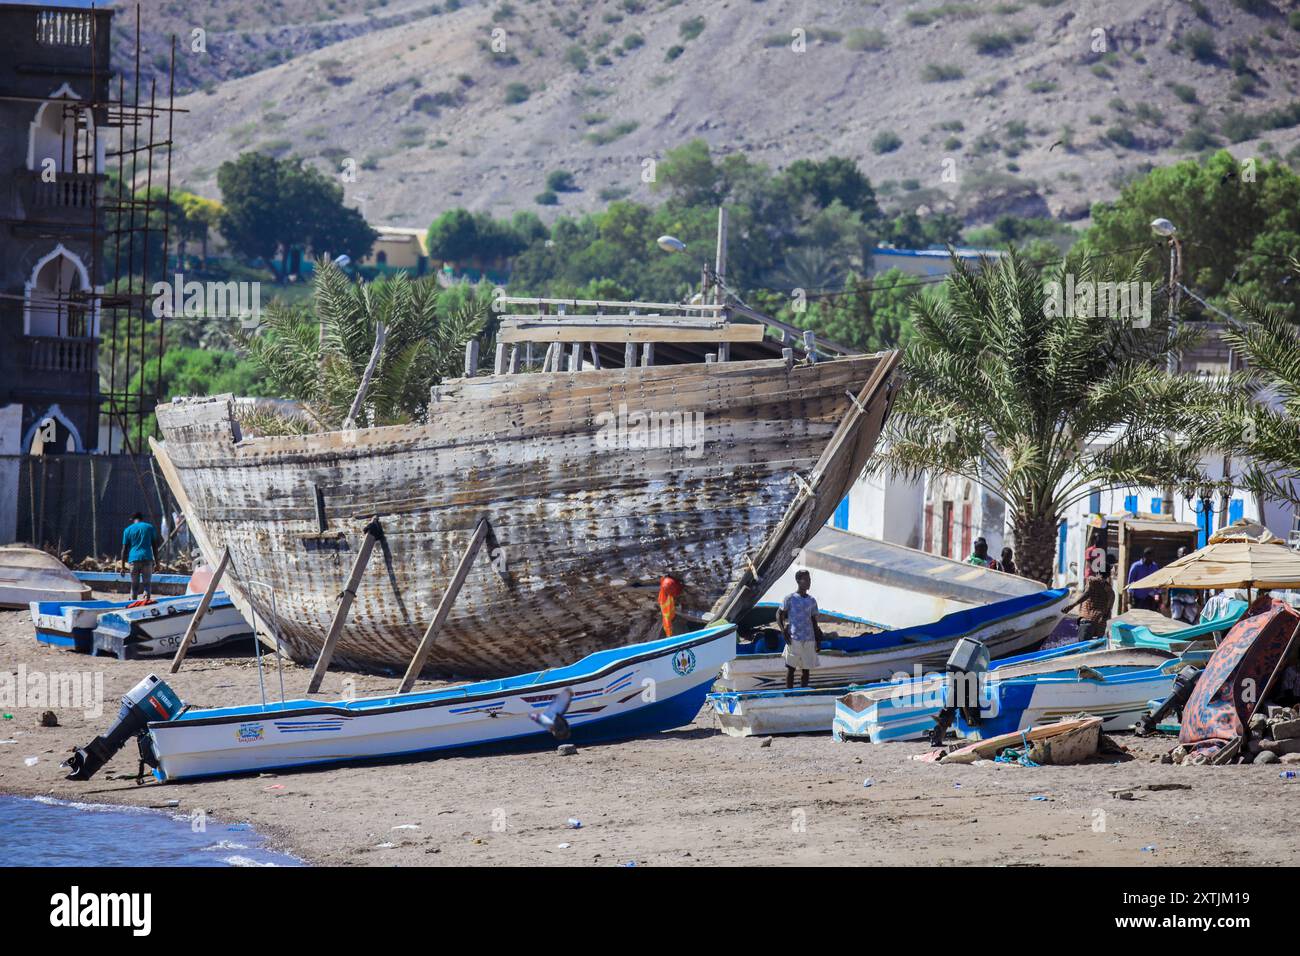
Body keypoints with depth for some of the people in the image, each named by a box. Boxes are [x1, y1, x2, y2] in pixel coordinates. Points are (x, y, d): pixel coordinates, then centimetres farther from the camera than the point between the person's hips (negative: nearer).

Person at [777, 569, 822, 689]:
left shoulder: (812, 600, 10)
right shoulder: (790, 598, -3)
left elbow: (814, 620, 15)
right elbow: (779, 615, 1)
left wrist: (817, 640, 12)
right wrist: (783, 632, -10)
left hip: (809, 639, 4)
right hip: (794, 639, -4)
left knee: (806, 669, 6)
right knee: (791, 668, -1)